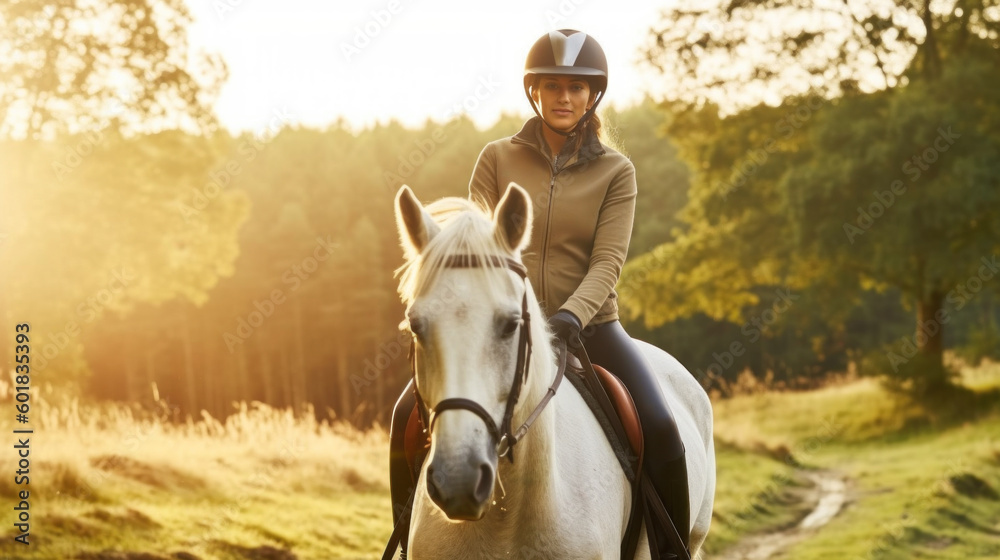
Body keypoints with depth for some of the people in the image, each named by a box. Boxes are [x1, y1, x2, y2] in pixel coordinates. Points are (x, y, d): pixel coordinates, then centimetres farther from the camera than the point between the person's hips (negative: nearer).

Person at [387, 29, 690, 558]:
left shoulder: (615, 171, 3)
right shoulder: (497, 158, 5)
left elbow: (607, 261, -8)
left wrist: (571, 317, -26)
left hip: (589, 327, -1)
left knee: (660, 430, -24)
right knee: (409, 416, -17)